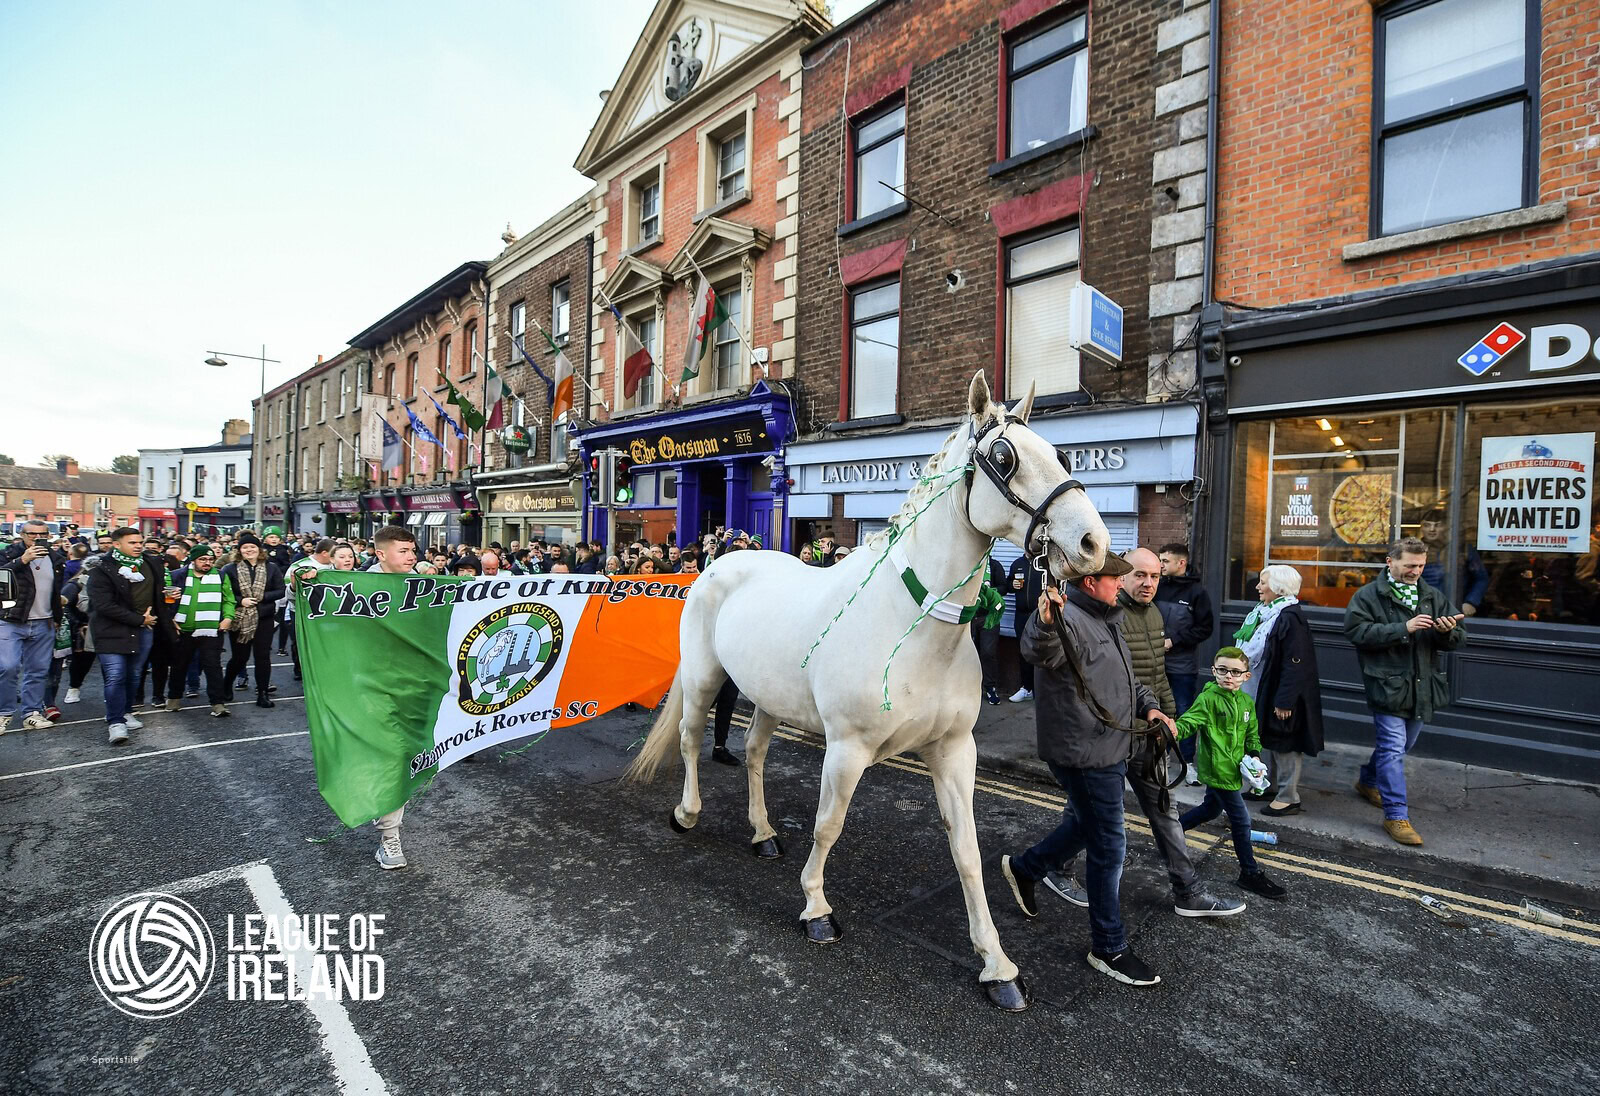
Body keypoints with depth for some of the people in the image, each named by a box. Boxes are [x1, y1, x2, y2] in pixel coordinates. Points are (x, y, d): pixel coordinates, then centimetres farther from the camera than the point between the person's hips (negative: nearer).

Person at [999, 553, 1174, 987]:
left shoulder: (1104, 621, 14)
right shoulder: (1068, 619, -21)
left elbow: (1125, 678, 26)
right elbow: (1038, 651, -45)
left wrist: (1148, 705, 9)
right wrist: (1044, 624, -67)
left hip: (1108, 751, 10)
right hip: (1085, 754, -10)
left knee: (1086, 825, 25)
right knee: (1108, 847, 2)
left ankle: (1024, 868, 43)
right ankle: (1109, 948, 19)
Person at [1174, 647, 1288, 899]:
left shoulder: (1246, 702, 6)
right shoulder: (1207, 699, -15)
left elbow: (1252, 733, 15)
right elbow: (1189, 721, -25)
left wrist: (1254, 755, -1)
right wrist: (1175, 731, -46)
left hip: (1233, 767, 8)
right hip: (1216, 768, -8)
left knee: (1211, 809, 23)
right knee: (1241, 819, -4)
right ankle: (1250, 873, 10)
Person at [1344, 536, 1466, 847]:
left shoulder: (1434, 596, 10)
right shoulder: (1368, 596, -6)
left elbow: (1457, 640, 9)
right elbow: (1357, 631, -19)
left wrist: (1449, 631, -15)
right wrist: (1404, 628, -24)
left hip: (1422, 687, 6)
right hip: (1388, 686, -6)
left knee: (1400, 746, 20)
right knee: (1393, 748, -6)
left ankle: (1368, 782, 42)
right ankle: (1396, 815, -1)